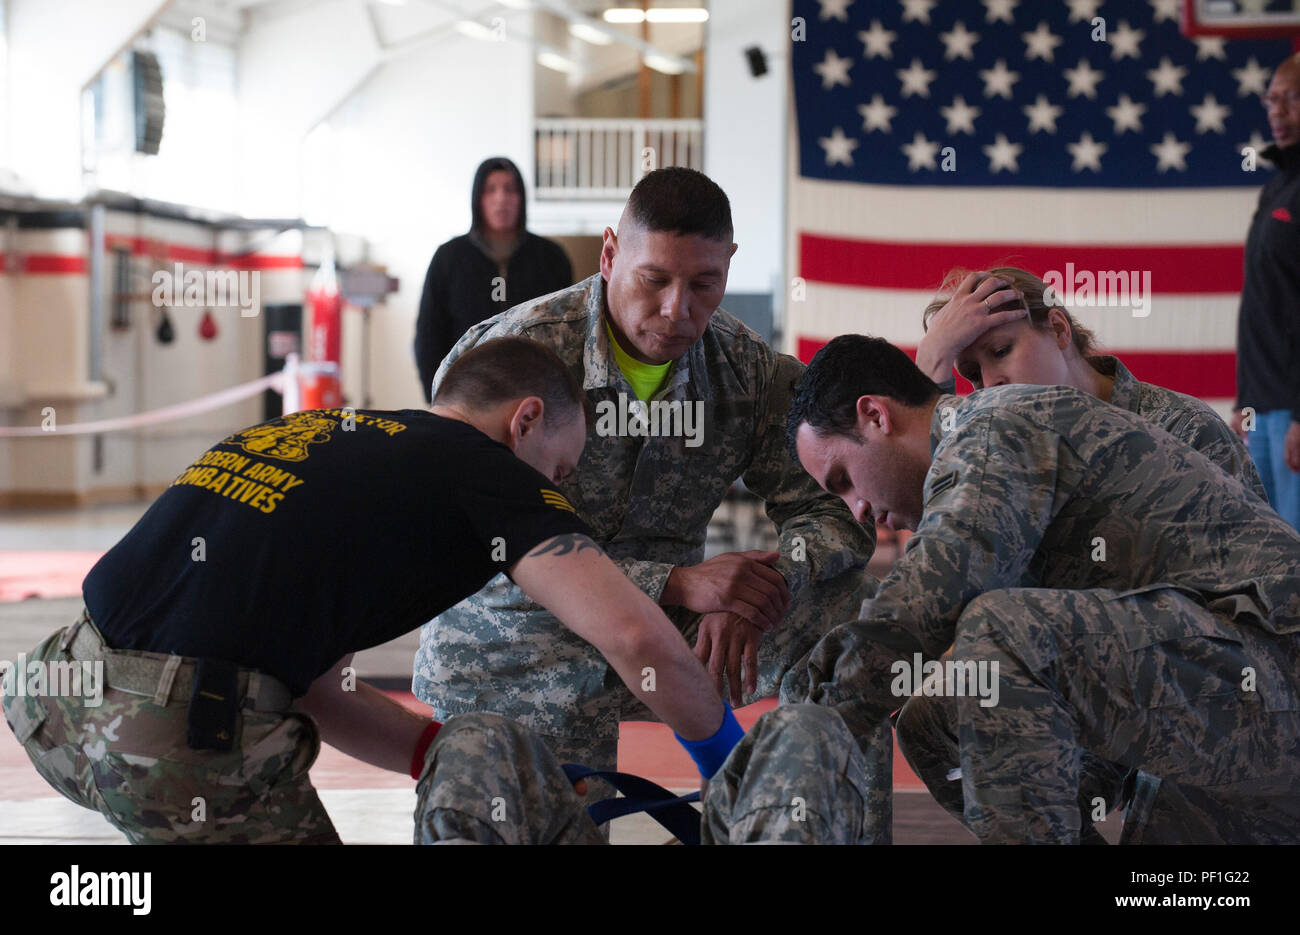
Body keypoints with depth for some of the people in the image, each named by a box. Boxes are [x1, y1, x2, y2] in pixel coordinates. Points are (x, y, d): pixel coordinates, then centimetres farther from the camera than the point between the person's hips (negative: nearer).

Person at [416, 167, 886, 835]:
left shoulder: (750, 371, -4)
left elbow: (837, 512, -7)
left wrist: (749, 594, -30)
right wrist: (678, 583, -38)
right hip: (517, 659, -4)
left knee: (853, 600, -13)